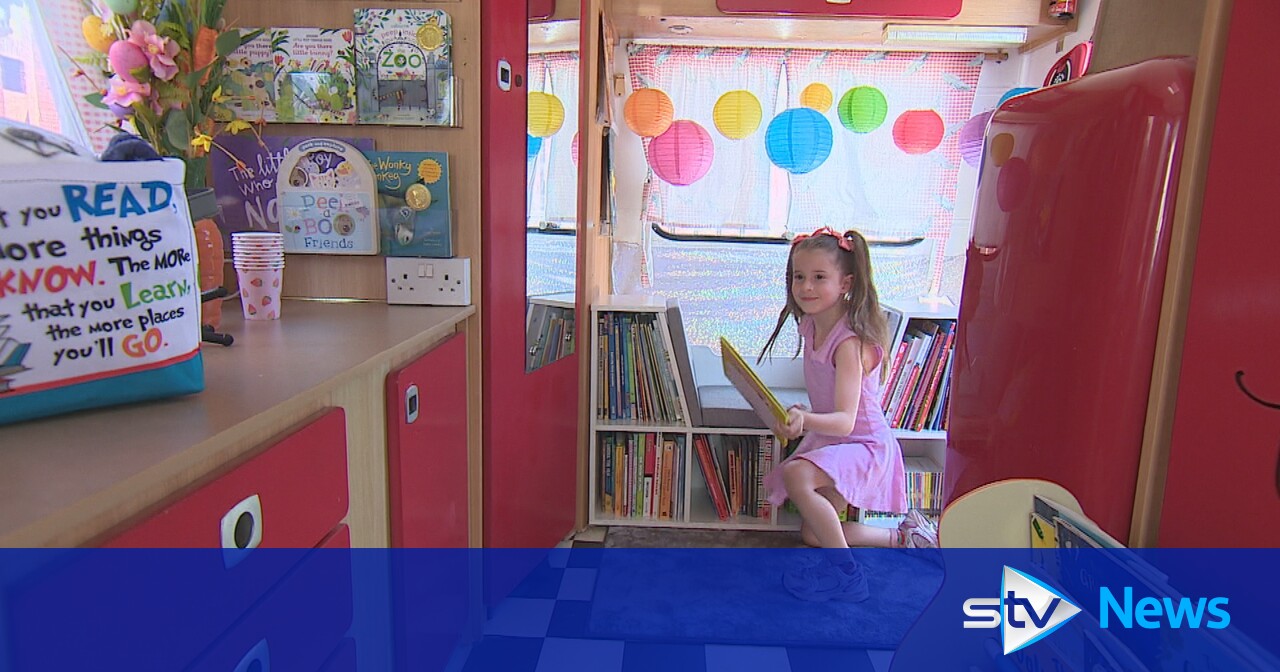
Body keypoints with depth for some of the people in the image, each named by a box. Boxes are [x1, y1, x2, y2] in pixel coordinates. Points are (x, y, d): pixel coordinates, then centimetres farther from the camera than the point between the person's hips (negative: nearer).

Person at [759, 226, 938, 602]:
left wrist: (806, 420, -55)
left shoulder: (850, 343, -29)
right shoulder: (811, 325, -4)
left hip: (863, 445, -9)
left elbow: (845, 420, -37)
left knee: (795, 475, -37)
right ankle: (903, 536, 30)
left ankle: (846, 574, -20)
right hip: (828, 438, 9)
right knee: (811, 534, 14)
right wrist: (802, 420, 7)